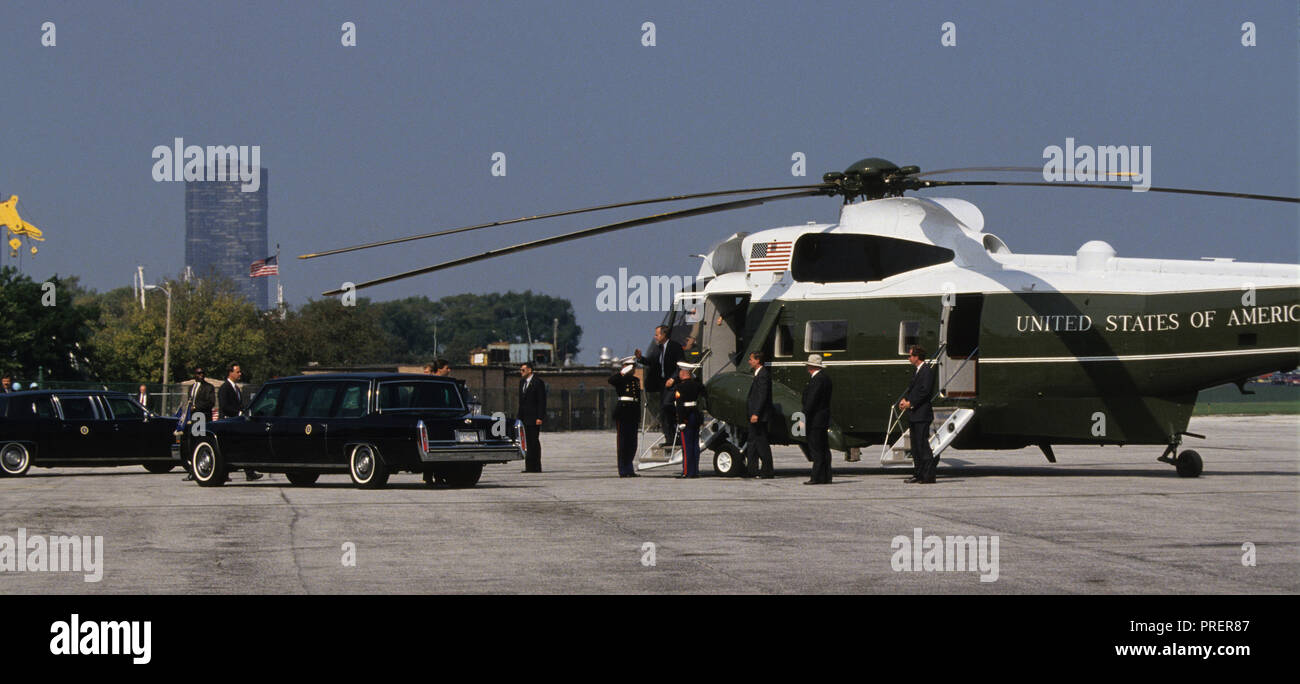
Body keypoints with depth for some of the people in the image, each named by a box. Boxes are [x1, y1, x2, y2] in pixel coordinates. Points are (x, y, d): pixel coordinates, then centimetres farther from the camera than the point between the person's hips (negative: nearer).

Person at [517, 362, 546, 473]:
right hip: (524, 418, 8)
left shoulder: (538, 382, -7)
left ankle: (536, 467, -4)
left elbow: (542, 401, -11)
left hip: (533, 418, -8)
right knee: (527, 443, 6)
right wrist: (519, 416, 14)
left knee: (534, 442, -7)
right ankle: (529, 466, 9)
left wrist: (540, 418, -17)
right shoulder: (522, 382, 16)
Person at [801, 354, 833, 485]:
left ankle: (817, 477, -9)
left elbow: (811, 400, -20)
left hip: (815, 420, -10)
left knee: (816, 450, -8)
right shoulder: (825, 378, 16)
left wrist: (804, 418, -18)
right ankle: (825, 477, 15)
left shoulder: (817, 379, -16)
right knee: (823, 449, 12)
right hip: (823, 420, 10)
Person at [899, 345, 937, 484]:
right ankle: (918, 474, 18)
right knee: (915, 445, 12)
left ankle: (929, 476, -11)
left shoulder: (927, 371, -12)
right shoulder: (916, 371, 18)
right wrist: (904, 399, 4)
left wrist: (910, 403, -16)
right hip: (914, 415, 10)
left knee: (923, 444, -11)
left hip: (922, 414, -10)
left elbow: (924, 391, -19)